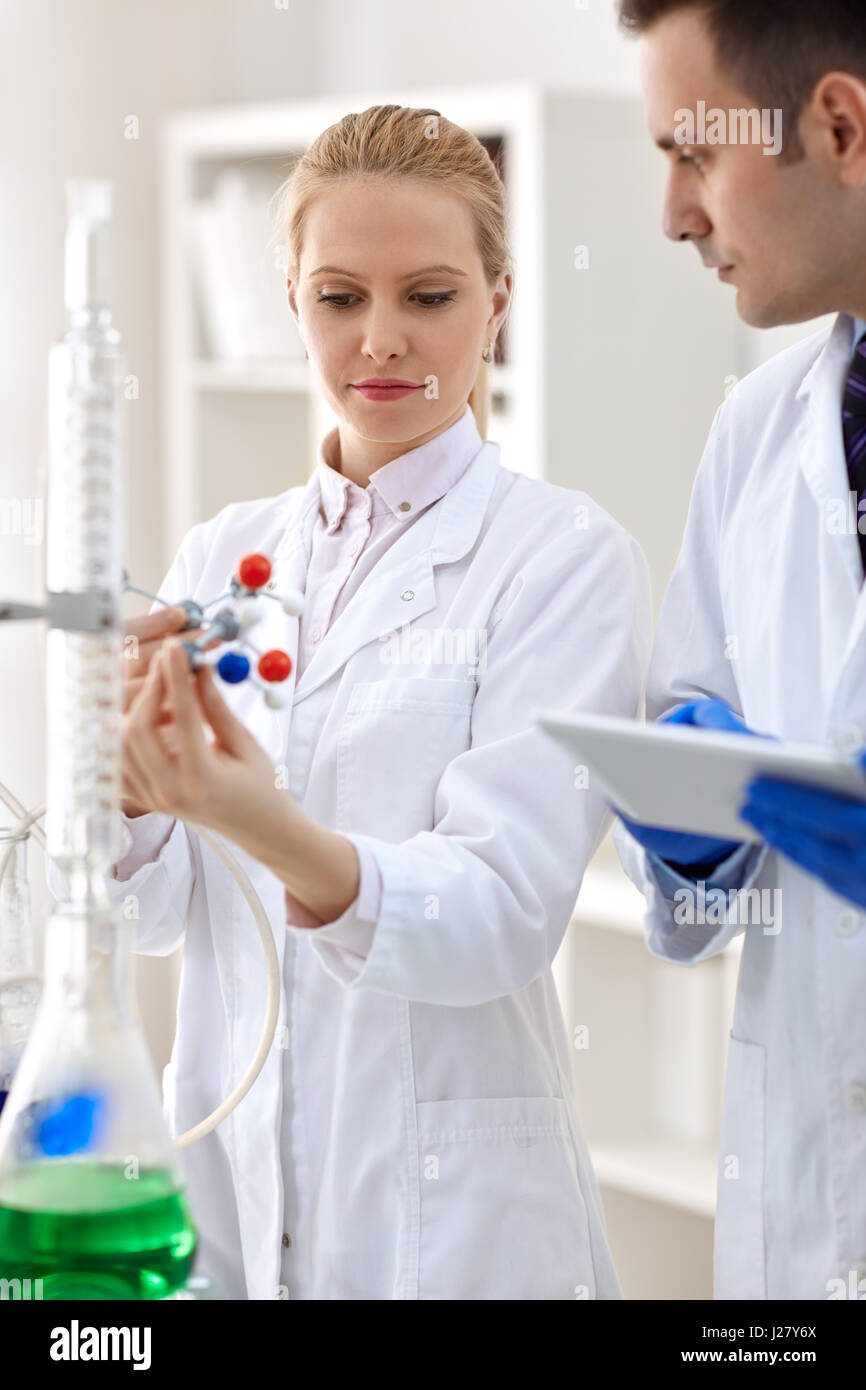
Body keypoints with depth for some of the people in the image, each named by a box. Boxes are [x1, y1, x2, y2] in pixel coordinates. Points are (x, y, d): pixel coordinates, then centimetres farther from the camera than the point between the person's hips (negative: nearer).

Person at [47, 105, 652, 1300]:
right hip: (222, 1172, 4)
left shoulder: (566, 557, -8)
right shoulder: (222, 554, 6)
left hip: (443, 1212, -4)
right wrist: (128, 773, -20)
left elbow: (501, 913, -17)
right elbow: (154, 917, 1)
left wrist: (277, 837, -34)